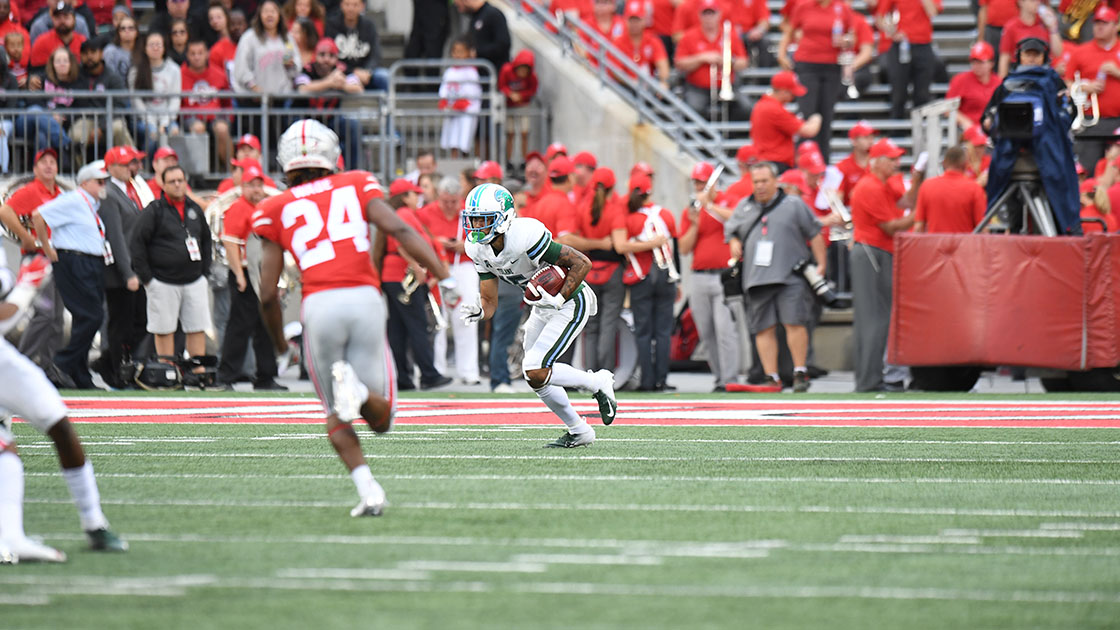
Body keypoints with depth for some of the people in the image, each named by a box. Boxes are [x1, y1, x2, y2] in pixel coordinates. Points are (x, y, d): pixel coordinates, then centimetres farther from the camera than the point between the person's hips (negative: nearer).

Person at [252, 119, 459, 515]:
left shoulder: (276, 211, 14)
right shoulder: (356, 186, 15)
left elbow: (268, 294, 12)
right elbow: (399, 230, -1)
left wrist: (279, 345, 28)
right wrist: (444, 277, 0)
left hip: (319, 305, 0)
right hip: (364, 299, 0)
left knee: (336, 415, 17)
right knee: (380, 417, 9)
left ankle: (367, 488, -6)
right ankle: (357, 389, -26)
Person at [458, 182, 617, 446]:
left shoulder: (525, 237, -32)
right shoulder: (479, 249, -7)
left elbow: (582, 263, -25)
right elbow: (489, 301, -2)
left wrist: (559, 300, -30)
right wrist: (479, 312, -25)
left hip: (571, 303, -8)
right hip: (543, 306, 8)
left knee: (536, 372, -18)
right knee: (536, 377, 10)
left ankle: (598, 383, 3)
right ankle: (579, 432, 28)